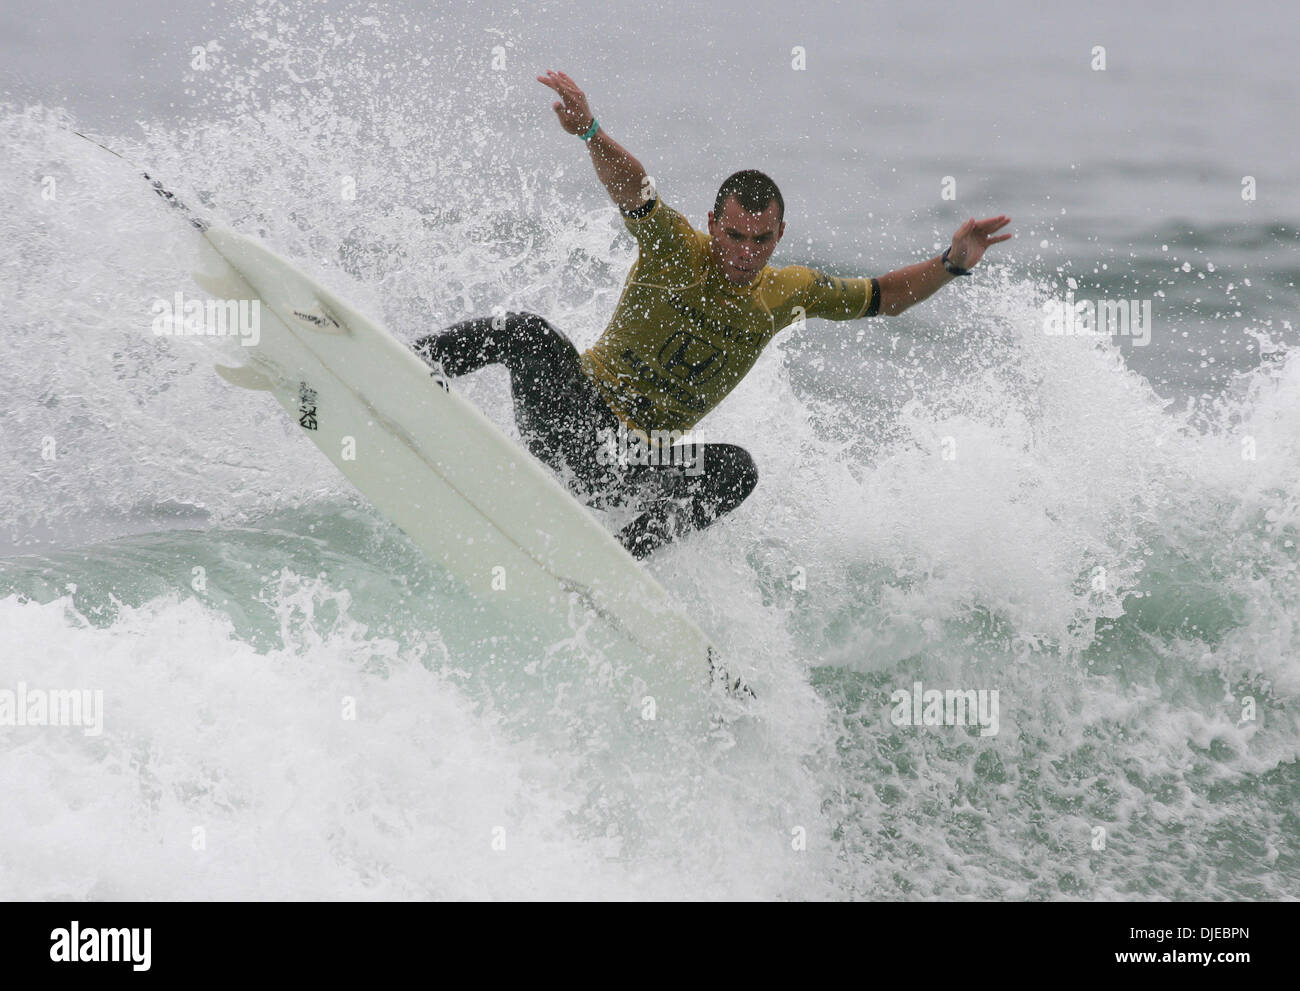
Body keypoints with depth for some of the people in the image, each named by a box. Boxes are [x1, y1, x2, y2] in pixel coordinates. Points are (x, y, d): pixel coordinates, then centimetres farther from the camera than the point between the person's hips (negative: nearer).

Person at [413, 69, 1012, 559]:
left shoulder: (789, 293, 3)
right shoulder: (675, 248, -10)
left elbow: (879, 297, 14)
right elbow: (630, 183, -29)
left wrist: (952, 265, -2)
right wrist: (590, 133, -49)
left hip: (641, 463, 3)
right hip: (573, 418, -3)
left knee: (736, 469, -26)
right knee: (529, 334, -31)